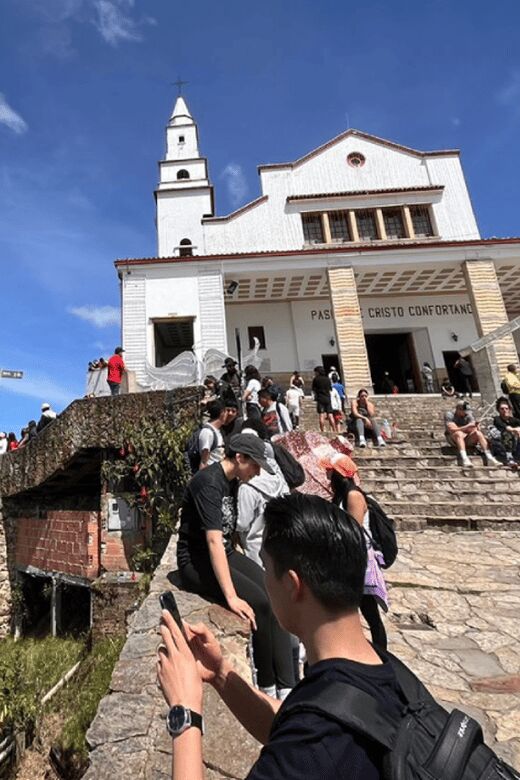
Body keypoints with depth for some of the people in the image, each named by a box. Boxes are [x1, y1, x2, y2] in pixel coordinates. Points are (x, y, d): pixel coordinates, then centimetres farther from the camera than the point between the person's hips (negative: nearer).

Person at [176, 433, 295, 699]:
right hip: (197, 560, -8)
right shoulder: (209, 482, -22)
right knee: (259, 602, -23)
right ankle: (267, 686, 0)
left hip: (224, 553, 8)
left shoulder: (233, 482, 7)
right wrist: (231, 596, -31)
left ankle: (286, 688, -11)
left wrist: (240, 564, 15)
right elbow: (213, 540, -29)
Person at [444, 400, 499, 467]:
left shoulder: (468, 415, 3)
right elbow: (452, 429, -24)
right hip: (453, 439, -4)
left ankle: (489, 458, -29)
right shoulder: (449, 415, -9)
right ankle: (464, 459, -50)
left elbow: (475, 428, -8)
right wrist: (466, 427, -36)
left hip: (466, 439, 4)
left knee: (478, 433, -23)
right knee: (459, 433, -36)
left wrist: (476, 427, -32)